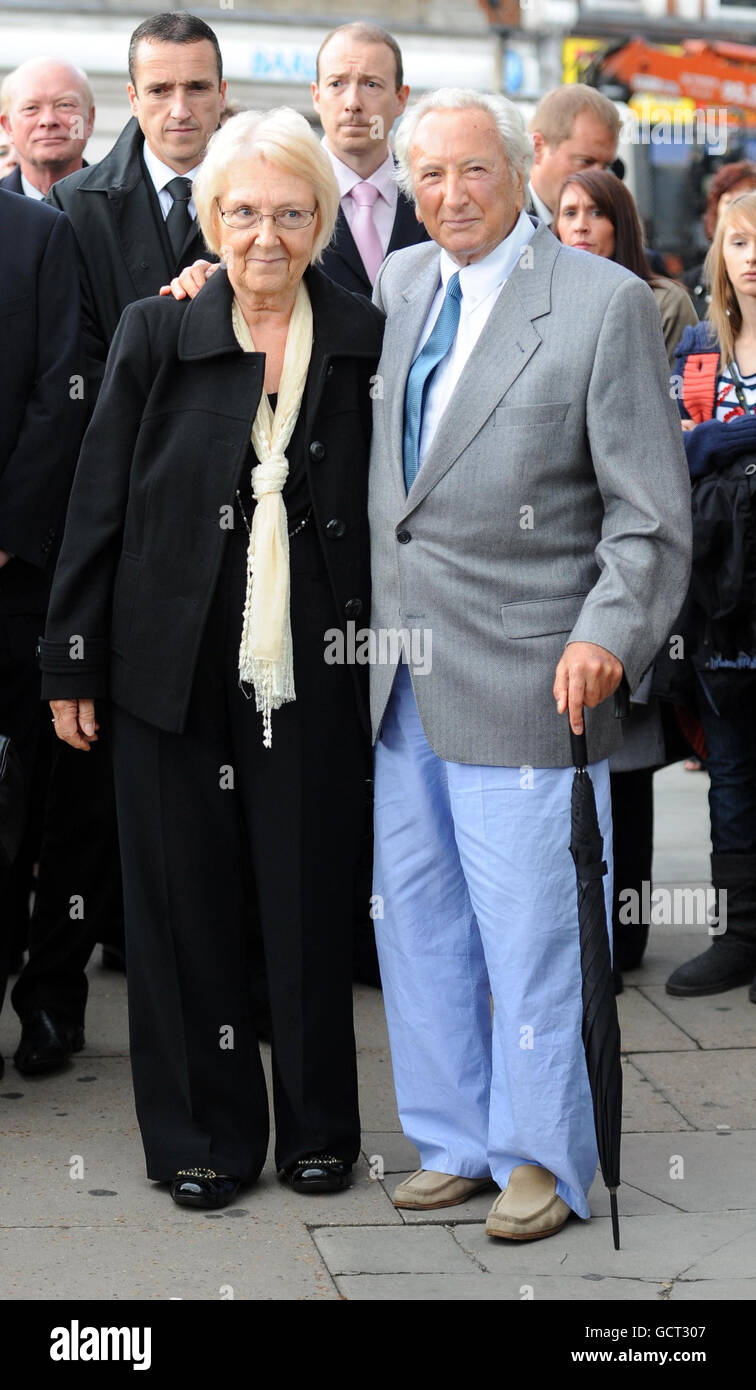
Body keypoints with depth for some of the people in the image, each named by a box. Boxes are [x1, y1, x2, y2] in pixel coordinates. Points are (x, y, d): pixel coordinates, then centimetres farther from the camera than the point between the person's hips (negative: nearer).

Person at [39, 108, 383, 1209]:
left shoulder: (365, 344, 4)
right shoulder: (156, 336, 1)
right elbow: (98, 508, 2)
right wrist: (73, 663, 1)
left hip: (316, 674, 0)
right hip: (175, 672, 0)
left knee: (314, 902, 7)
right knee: (187, 901, 7)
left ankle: (318, 1130, 23)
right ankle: (204, 1136, 21)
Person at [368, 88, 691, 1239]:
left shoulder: (606, 303, -7)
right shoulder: (397, 287, 11)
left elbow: (650, 513, -9)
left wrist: (607, 634, -20)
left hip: (524, 675, -6)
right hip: (402, 675, 6)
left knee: (530, 926, 0)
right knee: (417, 919, 13)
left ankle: (544, 1161, 16)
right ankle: (456, 1143, 27)